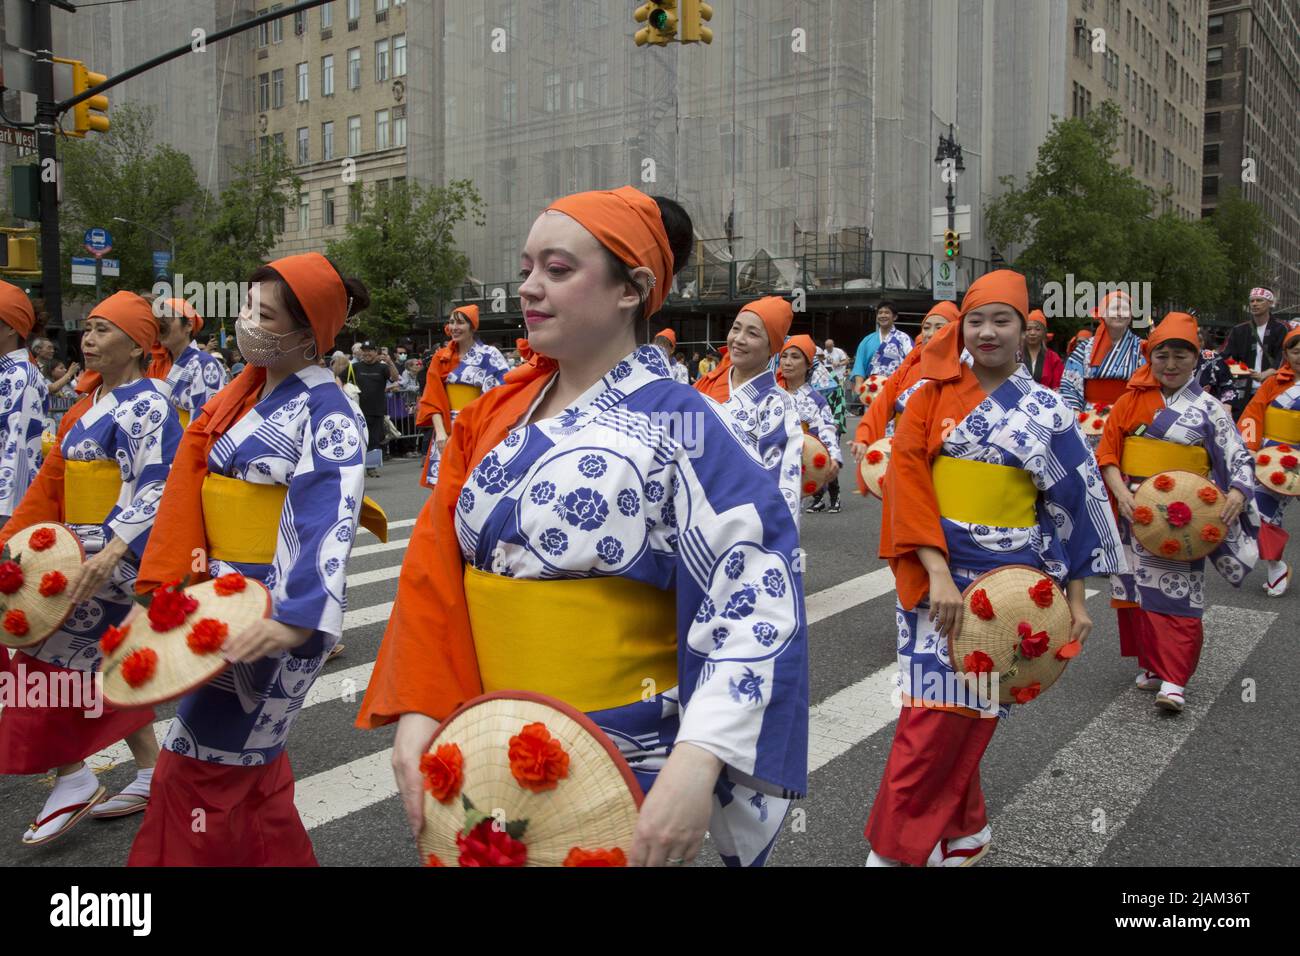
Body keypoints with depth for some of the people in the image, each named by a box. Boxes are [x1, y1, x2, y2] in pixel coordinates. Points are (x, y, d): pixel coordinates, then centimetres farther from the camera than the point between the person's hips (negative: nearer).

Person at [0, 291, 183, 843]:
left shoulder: (146, 404, -13)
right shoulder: (92, 401, 14)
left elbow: (157, 489, -22)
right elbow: (54, 483, 18)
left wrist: (113, 552, -33)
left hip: (118, 554, -9)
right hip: (85, 549, 9)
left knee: (50, 649, -8)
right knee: (108, 664, 13)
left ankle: (72, 777, 5)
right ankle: (151, 773, 24)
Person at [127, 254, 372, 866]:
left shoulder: (326, 412, -16)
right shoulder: (246, 391, 9)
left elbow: (328, 520, -28)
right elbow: (193, 482, 11)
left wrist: (295, 620, -40)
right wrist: (168, 578, 4)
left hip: (275, 604, -8)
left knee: (204, 762, 1)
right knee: (247, 758, 20)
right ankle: (276, 854, 38)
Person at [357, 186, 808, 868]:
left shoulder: (674, 423, -15)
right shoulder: (499, 414, 3)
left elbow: (756, 593, -20)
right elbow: (436, 566, 3)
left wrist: (697, 766, -28)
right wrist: (418, 710, -7)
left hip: (627, 764, -5)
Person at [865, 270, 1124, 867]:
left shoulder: (1047, 412, 4)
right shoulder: (934, 394, 2)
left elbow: (1075, 504, 7)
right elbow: (906, 475, -8)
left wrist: (1076, 597, 4)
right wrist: (937, 573, -18)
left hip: (1004, 577, -1)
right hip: (934, 572, 1)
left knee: (939, 716, -3)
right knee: (952, 711, 7)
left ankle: (896, 848, 9)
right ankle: (964, 829, 29)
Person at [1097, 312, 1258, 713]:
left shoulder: (1208, 409, 2)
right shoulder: (1131, 401, 4)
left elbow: (1238, 457, 2)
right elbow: (1107, 454, 2)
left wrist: (1237, 492, -18)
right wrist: (1121, 493, -12)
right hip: (1136, 510, 2)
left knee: (1180, 594, -5)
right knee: (1139, 588, 8)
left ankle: (1173, 679, -3)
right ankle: (1151, 664, 23)